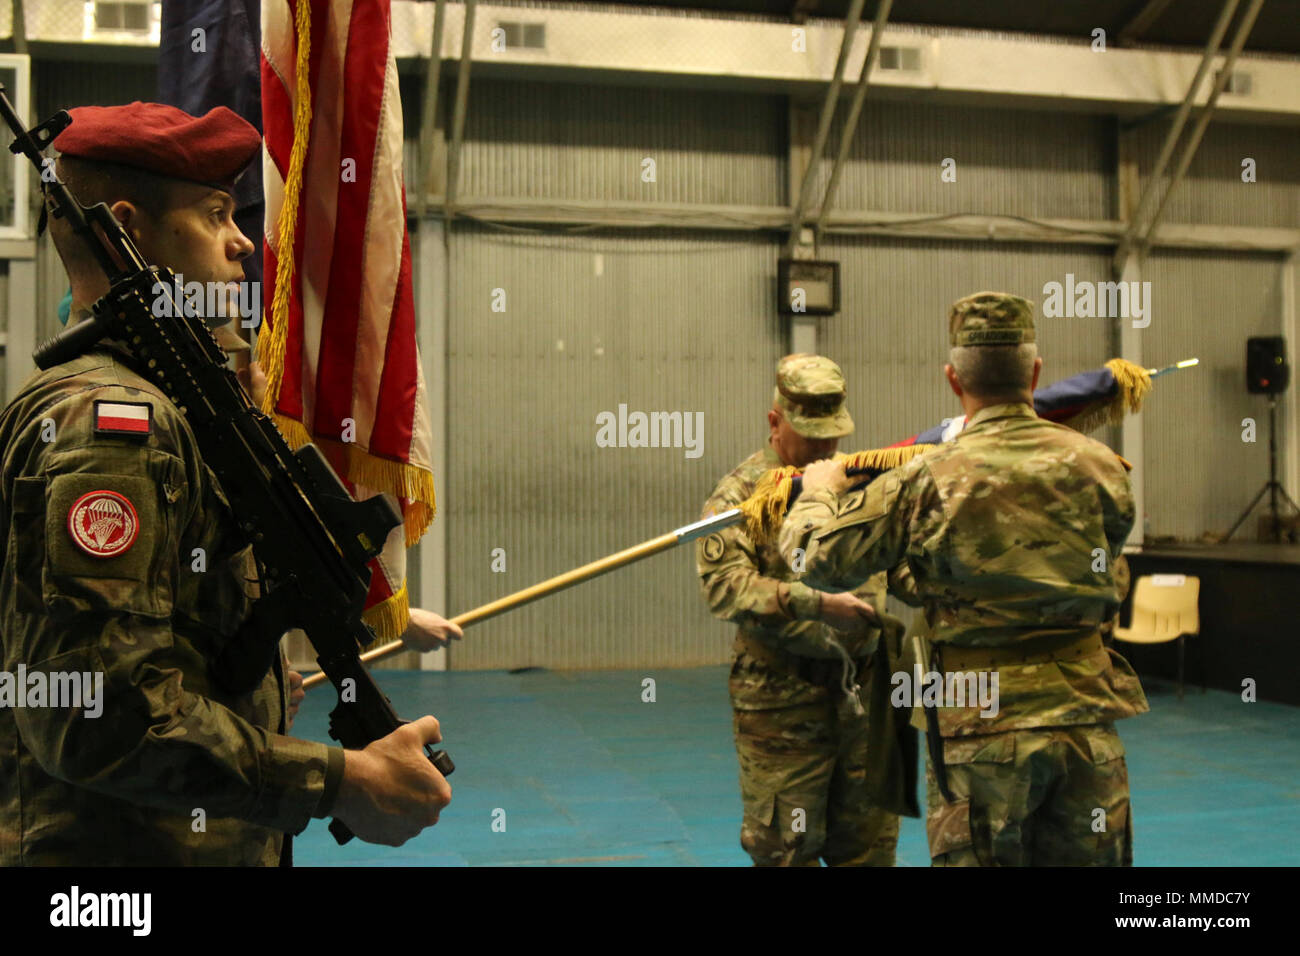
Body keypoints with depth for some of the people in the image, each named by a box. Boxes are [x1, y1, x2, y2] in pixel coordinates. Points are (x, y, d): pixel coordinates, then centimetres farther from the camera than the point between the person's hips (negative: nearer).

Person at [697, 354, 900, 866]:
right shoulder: (740, 492, -7)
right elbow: (723, 583, -21)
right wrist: (816, 604, -30)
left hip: (863, 693, 5)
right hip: (782, 703, -5)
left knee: (871, 843, 14)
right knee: (786, 848, 4)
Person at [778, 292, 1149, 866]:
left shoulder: (928, 481, -10)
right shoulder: (1099, 466, 1)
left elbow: (819, 560, -5)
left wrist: (821, 491, 15)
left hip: (982, 728, -3)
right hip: (1085, 719, 3)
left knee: (979, 857, 9)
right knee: (1087, 859, 15)